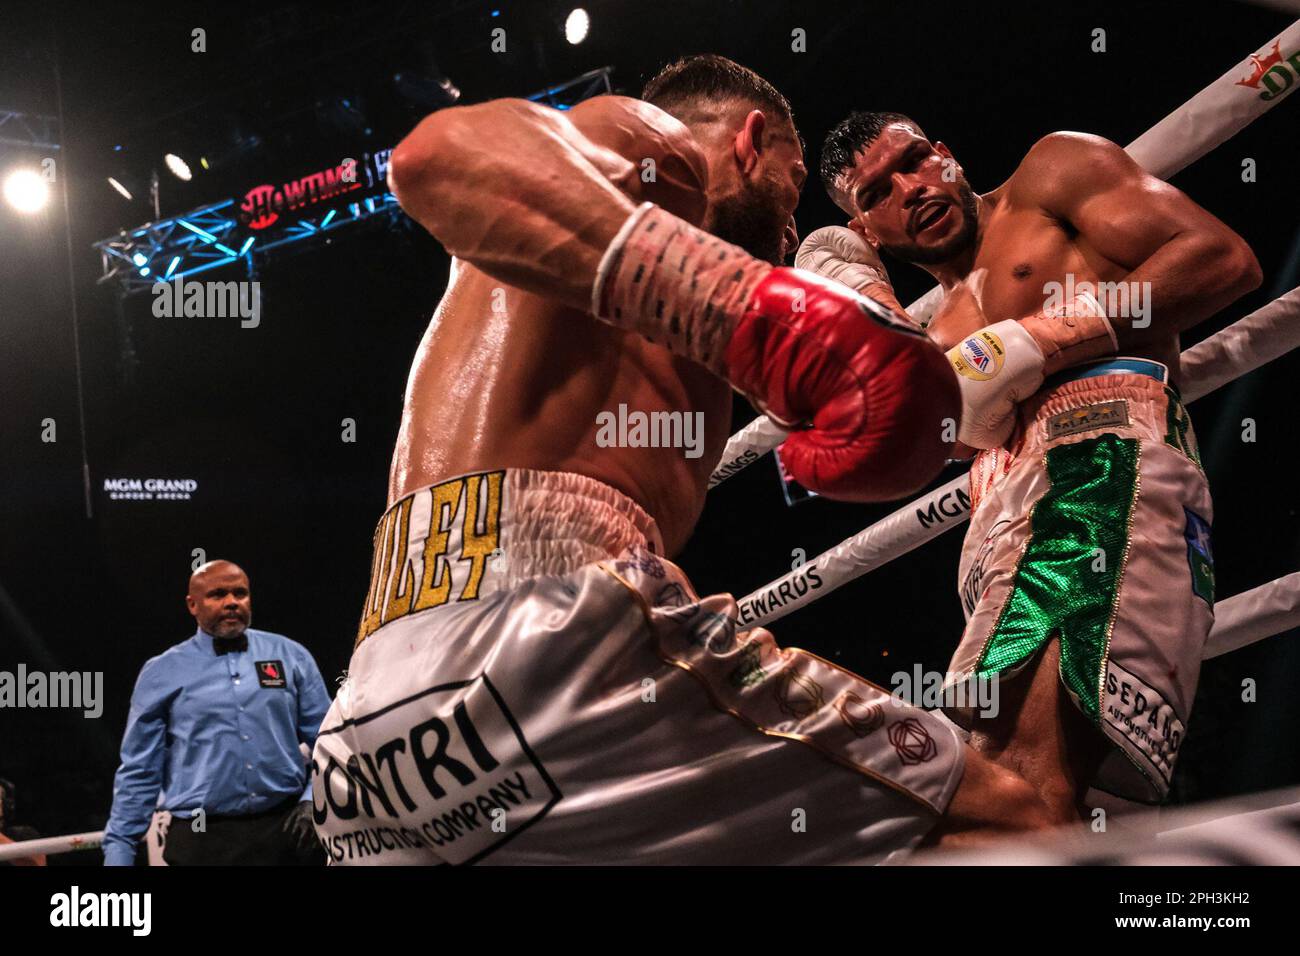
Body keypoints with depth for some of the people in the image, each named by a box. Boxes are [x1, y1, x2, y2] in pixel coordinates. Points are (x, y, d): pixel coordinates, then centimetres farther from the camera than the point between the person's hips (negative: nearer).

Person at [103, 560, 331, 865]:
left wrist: (312, 802, -6)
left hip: (286, 830, 1)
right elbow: (138, 773, 6)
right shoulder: (161, 673, 6)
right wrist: (118, 850, 2)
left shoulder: (292, 657, 8)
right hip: (201, 841, -1)